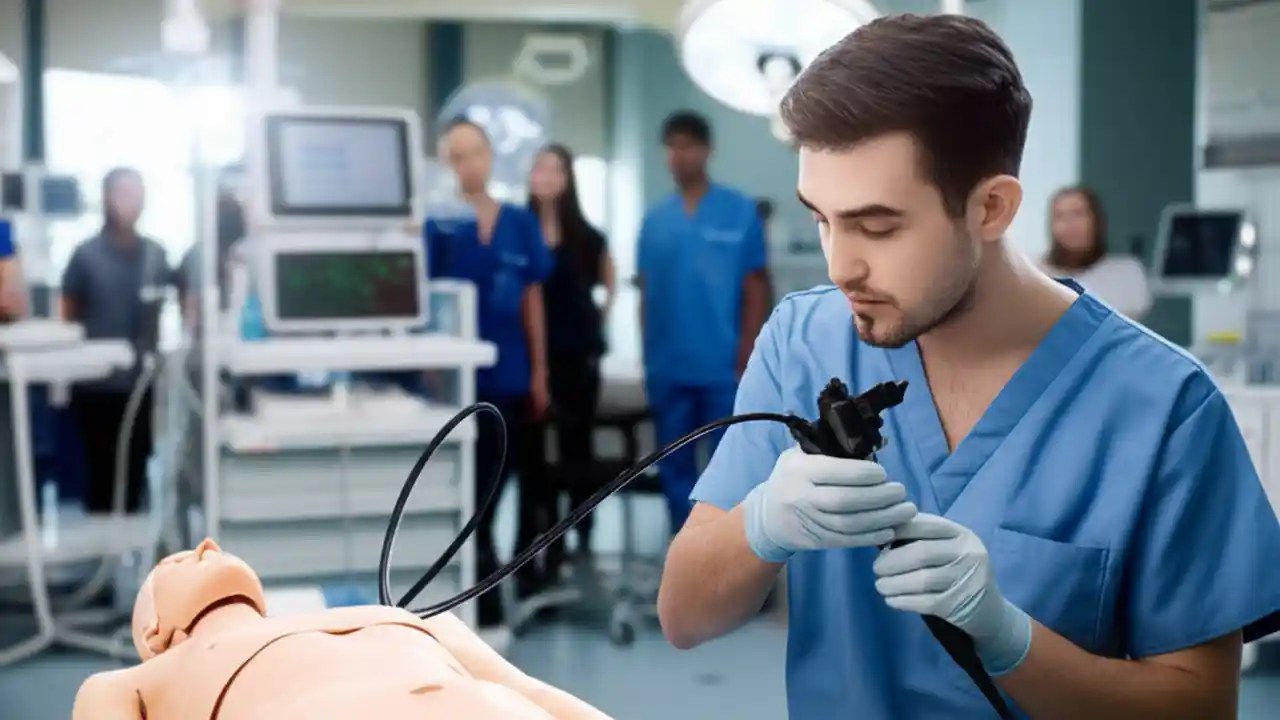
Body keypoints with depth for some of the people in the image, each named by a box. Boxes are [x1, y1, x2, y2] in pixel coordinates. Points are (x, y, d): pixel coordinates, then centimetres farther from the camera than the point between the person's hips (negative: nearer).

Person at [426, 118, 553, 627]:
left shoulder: (520, 223, 6)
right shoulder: (436, 224, -5)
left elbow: (532, 300, 11)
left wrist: (539, 372, 10)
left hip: (510, 377, 4)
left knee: (489, 490, 13)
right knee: (467, 494, 3)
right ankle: (483, 609, 12)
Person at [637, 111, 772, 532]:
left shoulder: (740, 211, -2)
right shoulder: (655, 219, 8)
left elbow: (757, 287, -2)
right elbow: (646, 292, 11)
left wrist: (747, 355, -8)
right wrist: (648, 355, 7)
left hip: (723, 368, -4)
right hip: (668, 368, 4)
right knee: (674, 466, 10)